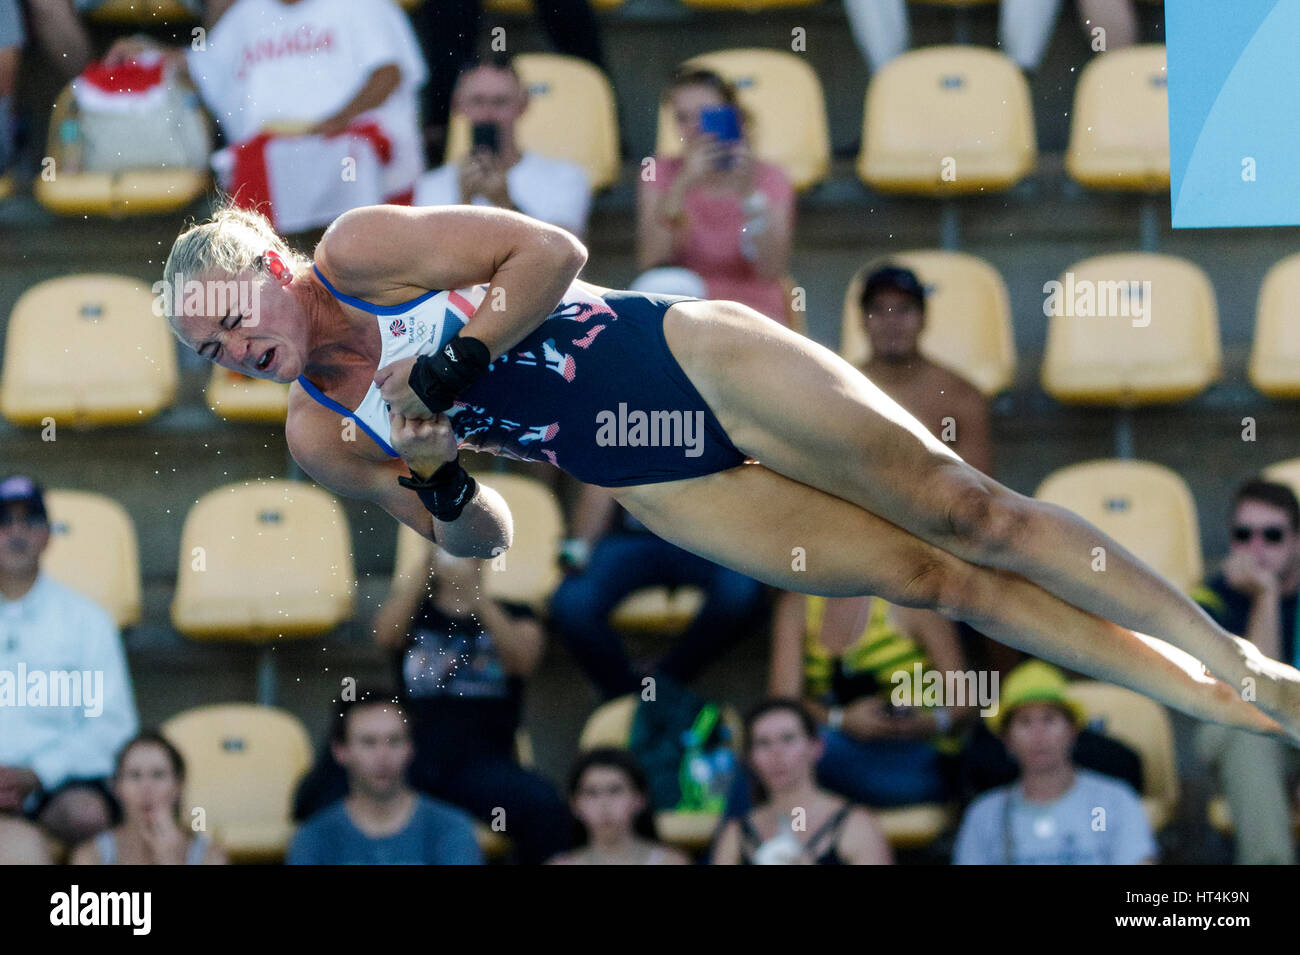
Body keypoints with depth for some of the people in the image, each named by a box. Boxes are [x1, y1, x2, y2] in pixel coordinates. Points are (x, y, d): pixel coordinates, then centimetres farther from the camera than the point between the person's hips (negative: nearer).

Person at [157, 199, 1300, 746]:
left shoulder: (358, 250, -8)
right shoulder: (320, 437, 6)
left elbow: (551, 250, -13)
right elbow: (478, 542, 11)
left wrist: (448, 367, -20)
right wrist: (439, 483, -11)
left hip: (687, 356, -4)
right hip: (656, 487, 4)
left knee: (962, 510, -8)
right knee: (930, 579, -4)